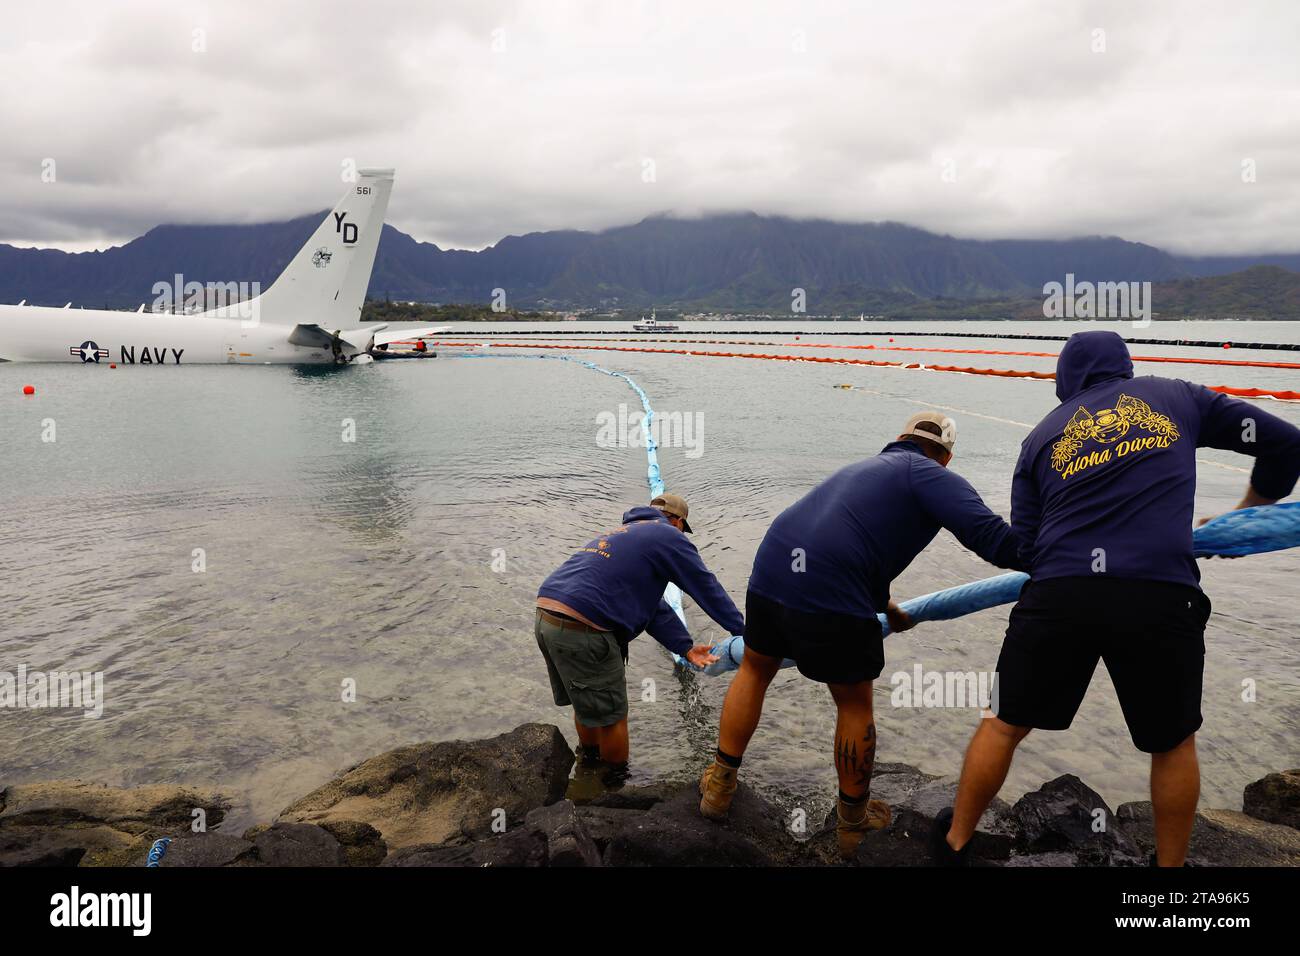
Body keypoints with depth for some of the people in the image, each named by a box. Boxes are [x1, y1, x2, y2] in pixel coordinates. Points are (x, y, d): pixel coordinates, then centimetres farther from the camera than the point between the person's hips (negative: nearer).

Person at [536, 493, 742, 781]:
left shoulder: (623, 534, 28)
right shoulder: (668, 536, 3)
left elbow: (652, 605, 22)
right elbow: (707, 587, 6)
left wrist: (686, 648, 16)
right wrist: (741, 630, 19)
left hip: (546, 617, 9)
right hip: (582, 630, -9)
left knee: (586, 702, 28)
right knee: (611, 714, 10)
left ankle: (589, 760, 47)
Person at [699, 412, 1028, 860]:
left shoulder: (863, 468, 29)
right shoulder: (935, 477, 6)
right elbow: (991, 537, -9)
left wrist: (885, 608, 39)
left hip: (770, 571, 7)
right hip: (832, 597, -6)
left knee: (755, 670, 29)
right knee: (854, 704, 16)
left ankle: (719, 786, 38)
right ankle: (853, 822, 32)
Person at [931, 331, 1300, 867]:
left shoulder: (1042, 435, 20)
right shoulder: (1176, 397, 19)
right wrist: (1246, 516, 37)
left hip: (1058, 596, 1)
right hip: (1160, 596, -1)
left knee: (1004, 725, 19)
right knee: (1173, 743, 23)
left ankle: (954, 845, 32)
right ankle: (1171, 863, 36)